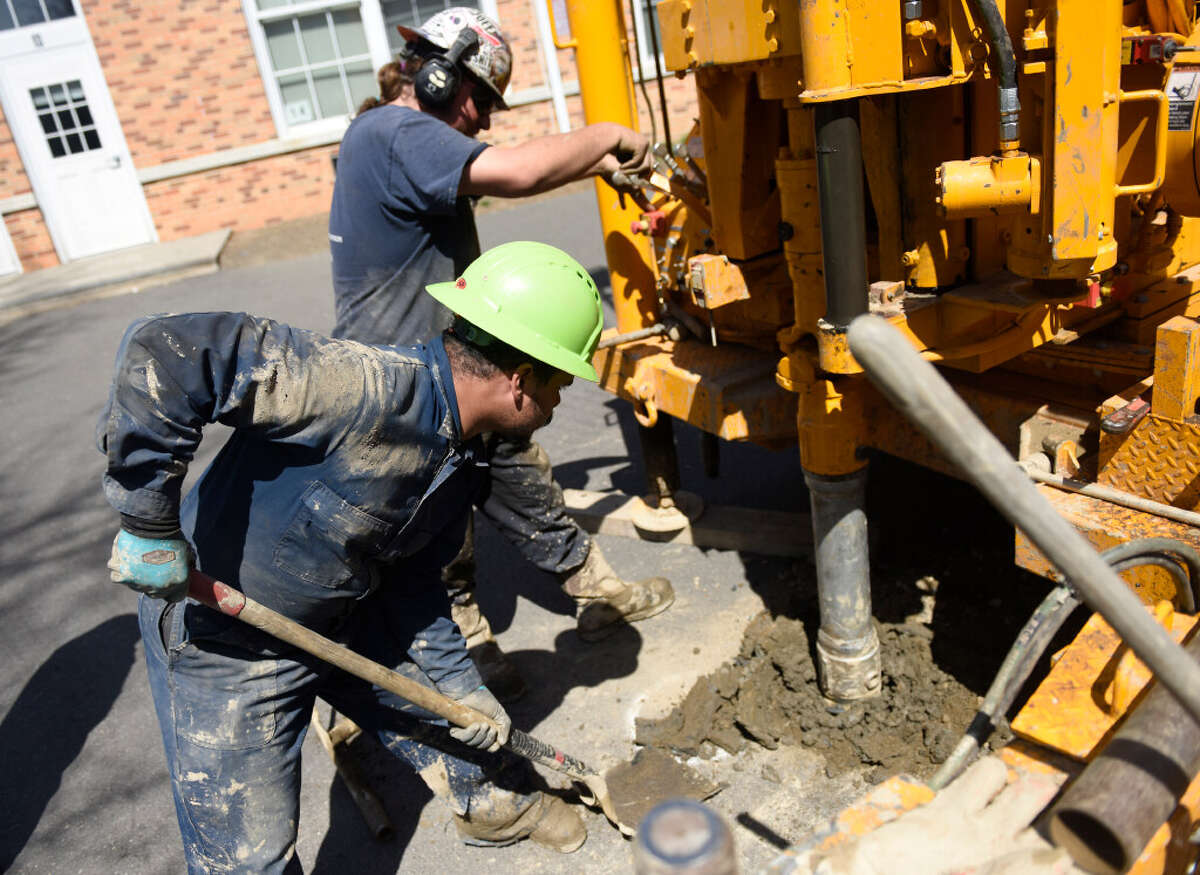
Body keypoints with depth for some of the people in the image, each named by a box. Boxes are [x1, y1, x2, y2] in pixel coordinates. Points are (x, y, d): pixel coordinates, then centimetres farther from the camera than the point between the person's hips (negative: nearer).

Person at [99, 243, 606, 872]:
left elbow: (413, 583, 6)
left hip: (345, 620, 8)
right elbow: (163, 352, -40)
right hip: (224, 639, -7)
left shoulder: (462, 456, -5)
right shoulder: (367, 388, -36)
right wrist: (149, 523, -35)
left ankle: (494, 805, 50)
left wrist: (458, 683, 5)